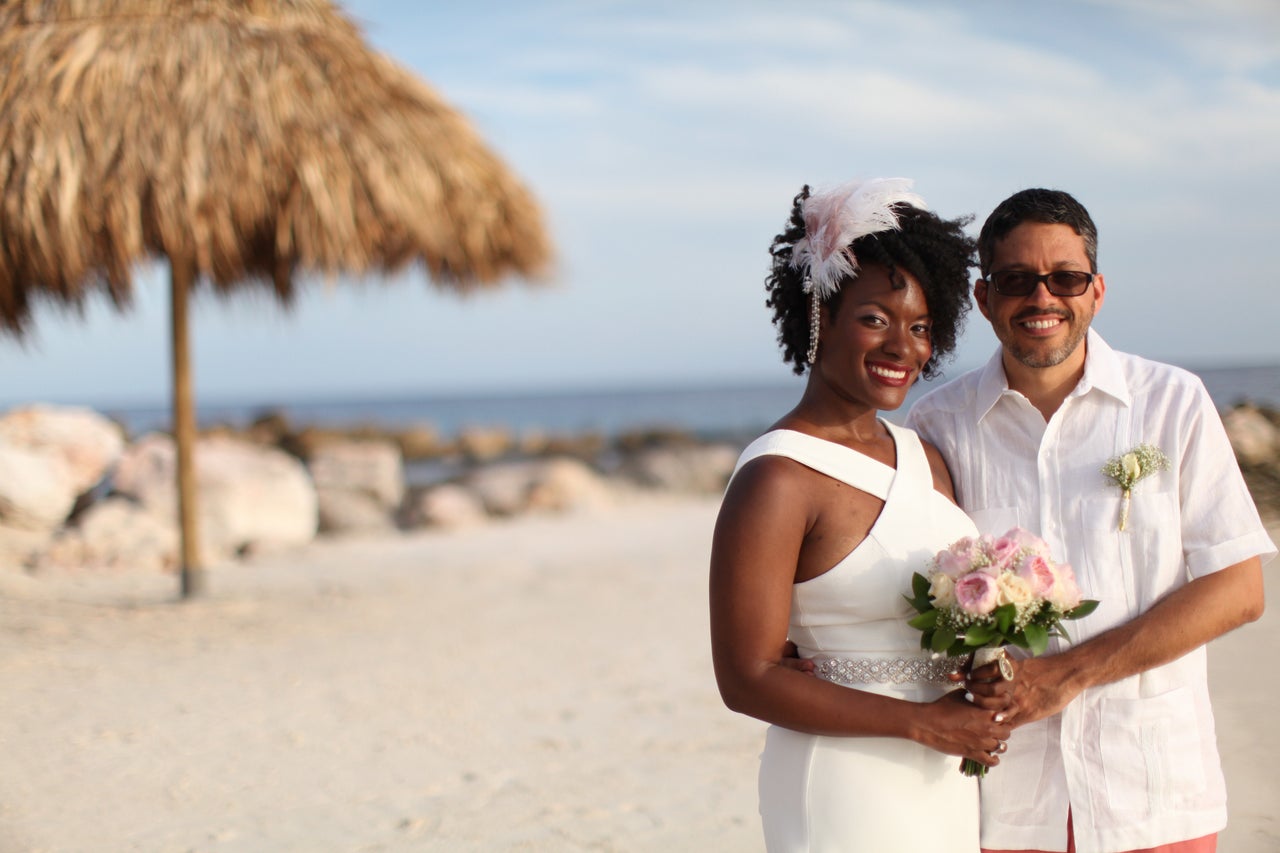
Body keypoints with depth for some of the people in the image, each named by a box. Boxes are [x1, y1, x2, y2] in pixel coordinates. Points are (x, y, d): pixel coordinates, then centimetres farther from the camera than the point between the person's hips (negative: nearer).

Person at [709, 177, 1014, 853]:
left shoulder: (924, 459, 8)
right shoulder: (776, 479, -15)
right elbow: (747, 679, -18)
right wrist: (923, 723, -16)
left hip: (946, 789, 7)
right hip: (845, 791, -7)